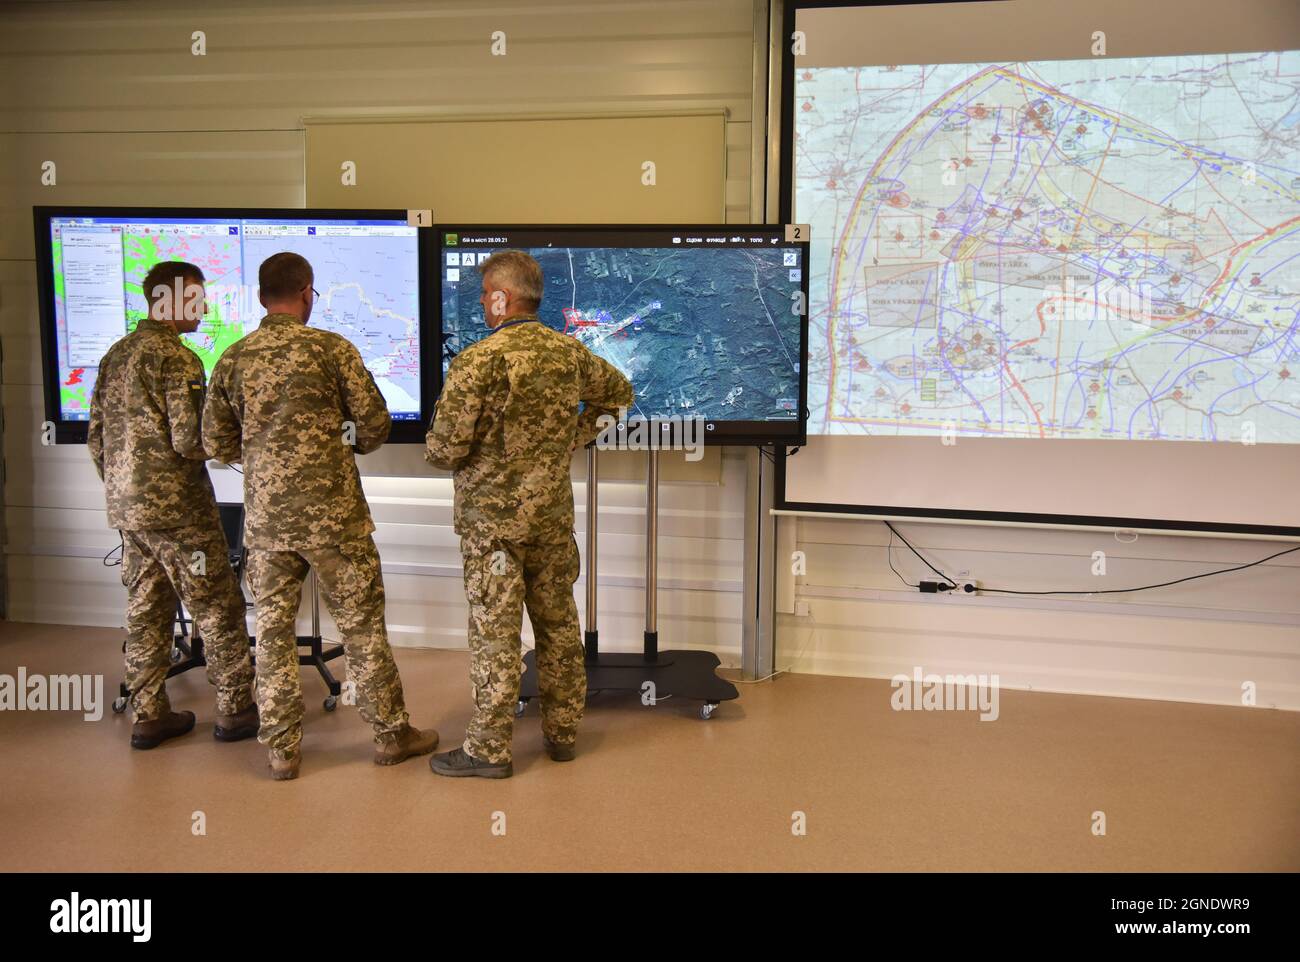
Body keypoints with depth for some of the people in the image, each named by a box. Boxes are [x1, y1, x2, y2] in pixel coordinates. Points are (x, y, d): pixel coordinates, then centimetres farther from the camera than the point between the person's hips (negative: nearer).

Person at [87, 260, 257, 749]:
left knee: (146, 611, 13)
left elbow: (95, 436, 14)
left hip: (127, 507, 8)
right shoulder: (177, 359, -15)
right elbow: (190, 443, -20)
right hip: (177, 507, -8)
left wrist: (118, 488, 21)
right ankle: (235, 710, 10)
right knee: (219, 608, 3)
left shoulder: (116, 354, 11)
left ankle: (149, 716, 19)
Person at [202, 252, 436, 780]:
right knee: (362, 626, 8)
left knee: (274, 630, 11)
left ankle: (281, 748, 16)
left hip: (265, 518, 3)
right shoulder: (332, 348, -7)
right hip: (332, 514, -3)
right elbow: (375, 424, -4)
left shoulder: (232, 359, 3)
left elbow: (216, 443, 8)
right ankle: (391, 734, 19)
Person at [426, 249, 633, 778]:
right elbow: (618, 393, 18)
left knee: (494, 633, 3)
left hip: (493, 519, -5)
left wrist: (435, 447, 5)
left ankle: (490, 749, 13)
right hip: (553, 514, 6)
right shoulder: (569, 352, 1)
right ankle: (562, 731, 27)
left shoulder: (476, 363, -17)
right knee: (558, 624, 15)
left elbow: (445, 449, -18)